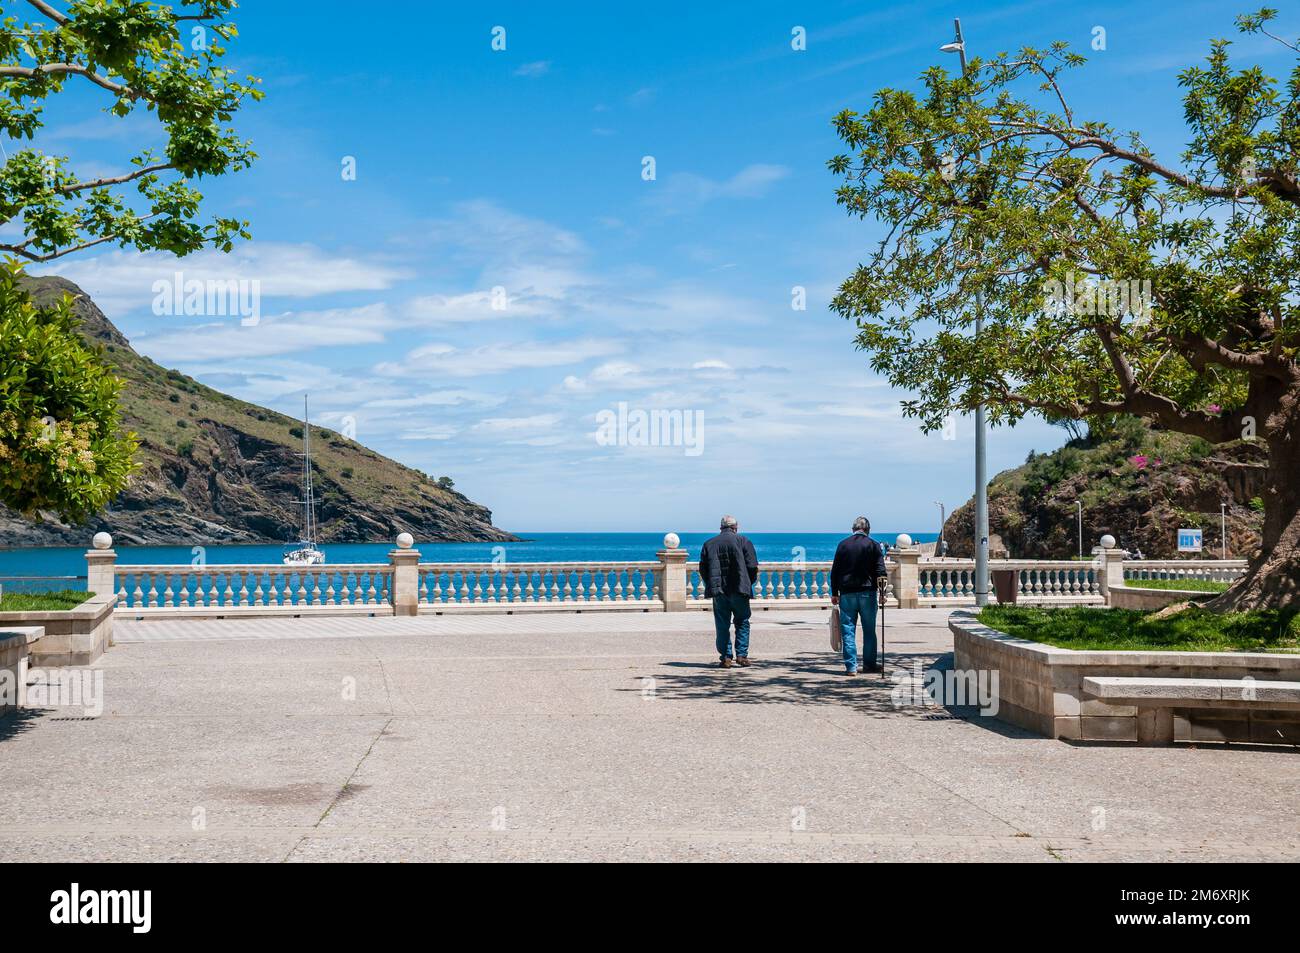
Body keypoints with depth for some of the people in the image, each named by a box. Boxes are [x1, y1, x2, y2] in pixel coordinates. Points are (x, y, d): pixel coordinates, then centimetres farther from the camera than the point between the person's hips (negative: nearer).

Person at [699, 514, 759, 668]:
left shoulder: (709, 544, 9)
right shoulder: (743, 541, 1)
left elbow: (703, 569, 8)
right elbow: (752, 566, -4)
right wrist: (748, 584, 10)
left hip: (718, 592, 2)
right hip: (739, 591, -2)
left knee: (722, 626, 6)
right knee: (742, 623, 9)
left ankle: (725, 657, 3)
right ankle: (741, 655, 2)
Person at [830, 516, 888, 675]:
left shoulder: (843, 544, 4)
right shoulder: (873, 545, 0)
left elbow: (835, 571, 6)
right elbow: (880, 570, -5)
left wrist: (834, 593, 11)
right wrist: (882, 590, -1)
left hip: (847, 592, 1)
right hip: (867, 592, -1)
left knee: (848, 630, 3)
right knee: (869, 630, 10)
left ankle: (851, 666, -1)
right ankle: (869, 664, 15)